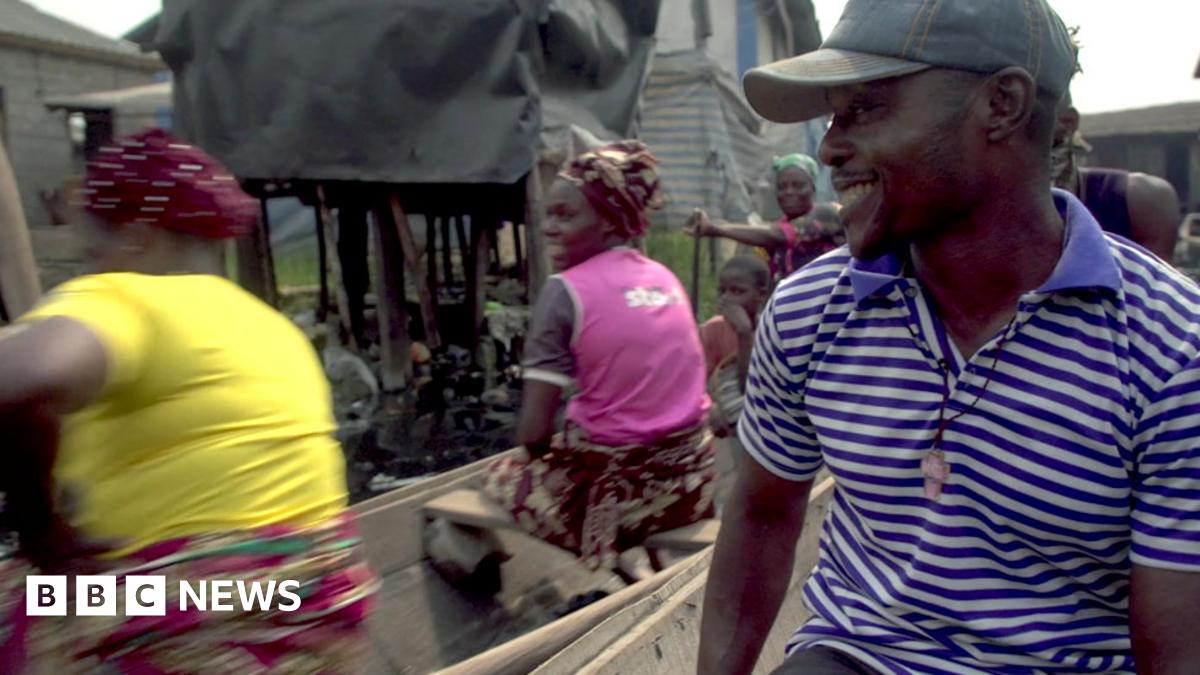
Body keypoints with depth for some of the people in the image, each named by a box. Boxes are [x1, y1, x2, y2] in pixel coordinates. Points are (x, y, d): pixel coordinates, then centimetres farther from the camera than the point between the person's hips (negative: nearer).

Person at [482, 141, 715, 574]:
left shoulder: (565, 291, -13)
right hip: (687, 478, 7)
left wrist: (545, 454, 7)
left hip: (612, 488, -6)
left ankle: (616, 564, 5)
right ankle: (626, 558, 15)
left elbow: (533, 432, -17)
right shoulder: (665, 278, 6)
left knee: (500, 478, 21)